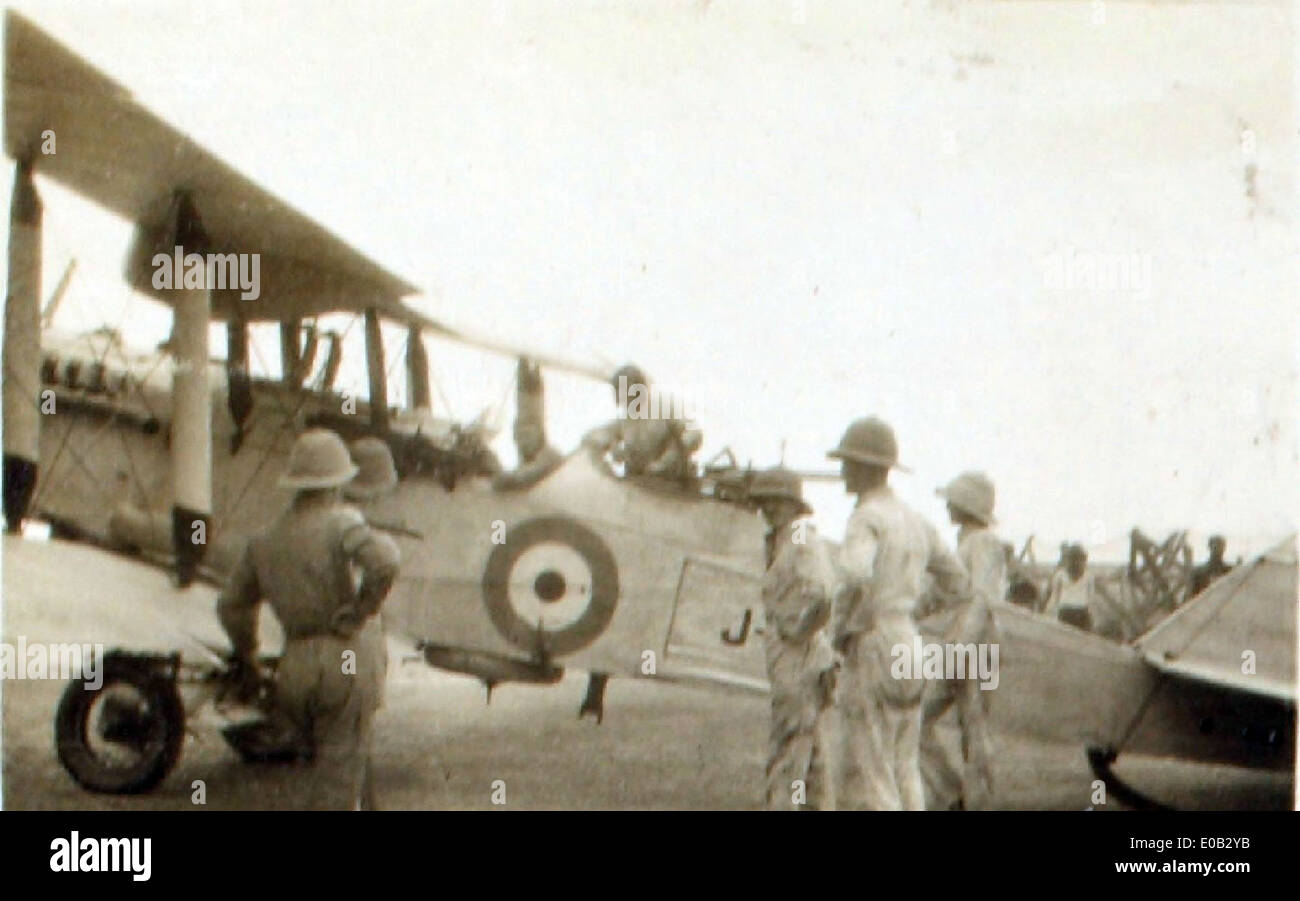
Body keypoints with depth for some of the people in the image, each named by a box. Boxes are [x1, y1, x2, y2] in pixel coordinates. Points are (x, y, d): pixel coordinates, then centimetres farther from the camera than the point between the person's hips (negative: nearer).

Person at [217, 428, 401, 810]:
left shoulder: (264, 540, 14)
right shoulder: (341, 522, -6)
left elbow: (232, 604, 21)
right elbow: (384, 562, -25)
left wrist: (245, 656, 35)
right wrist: (359, 613, -11)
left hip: (295, 665, 6)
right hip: (346, 659, -6)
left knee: (314, 756, 24)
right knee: (342, 762, 1)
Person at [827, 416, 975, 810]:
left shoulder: (866, 518, -12)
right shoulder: (915, 520, 13)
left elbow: (856, 578, -30)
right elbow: (958, 582, 22)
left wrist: (839, 628, -16)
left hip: (872, 649, -8)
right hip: (909, 643, 8)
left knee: (866, 775, -4)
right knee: (904, 770, 12)